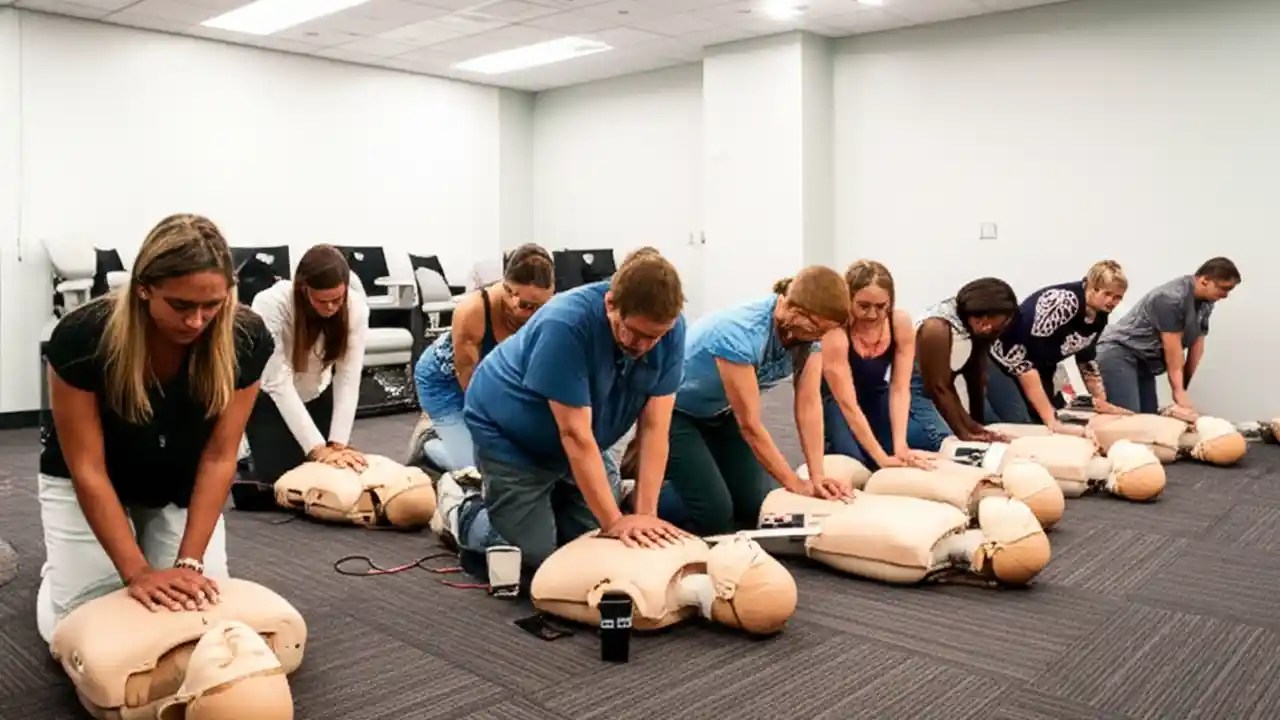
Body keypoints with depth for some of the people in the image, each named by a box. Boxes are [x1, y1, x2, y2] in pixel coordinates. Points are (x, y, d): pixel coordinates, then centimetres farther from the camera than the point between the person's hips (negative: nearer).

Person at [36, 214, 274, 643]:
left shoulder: (247, 339, -27)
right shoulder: (82, 337, -32)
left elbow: (218, 457, -21)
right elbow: (88, 469, -25)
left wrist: (189, 563, -26)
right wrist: (137, 571, -30)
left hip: (182, 488, 2)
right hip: (86, 485, -1)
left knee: (206, 610, -6)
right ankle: (57, 565, 24)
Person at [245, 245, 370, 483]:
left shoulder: (356, 306, -25)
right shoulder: (272, 304, -33)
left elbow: (349, 378, -24)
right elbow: (279, 383, -34)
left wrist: (338, 443, -31)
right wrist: (317, 448, -38)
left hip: (317, 396, 3)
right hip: (269, 399, -2)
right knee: (276, 477, -10)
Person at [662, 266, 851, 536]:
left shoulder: (809, 332, -15)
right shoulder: (740, 333, -36)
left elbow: (809, 405, -15)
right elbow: (749, 424, -29)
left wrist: (817, 476, -24)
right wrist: (797, 485, -24)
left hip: (721, 411, 7)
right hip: (674, 411, -7)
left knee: (756, 506, 1)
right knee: (714, 515, -15)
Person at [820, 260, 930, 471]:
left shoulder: (901, 322, -23)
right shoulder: (835, 333, -34)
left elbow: (900, 388, -21)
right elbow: (848, 404, -34)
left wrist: (900, 446, -32)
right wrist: (881, 457, -38)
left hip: (876, 393, 4)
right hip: (834, 397, -4)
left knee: (899, 460, -11)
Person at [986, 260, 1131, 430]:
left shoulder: (1100, 314, -4)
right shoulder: (1064, 301, -30)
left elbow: (1086, 357, 15)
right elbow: (1022, 357, -34)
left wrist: (1102, 402, 14)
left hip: (1039, 368, 8)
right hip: (1000, 361, -8)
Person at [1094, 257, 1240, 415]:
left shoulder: (1206, 302, 6)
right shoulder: (1172, 298, -21)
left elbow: (1196, 344, 5)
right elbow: (1172, 348, -22)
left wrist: (1183, 386, 2)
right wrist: (1179, 391, -22)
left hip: (1144, 360, 9)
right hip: (1118, 352, -9)